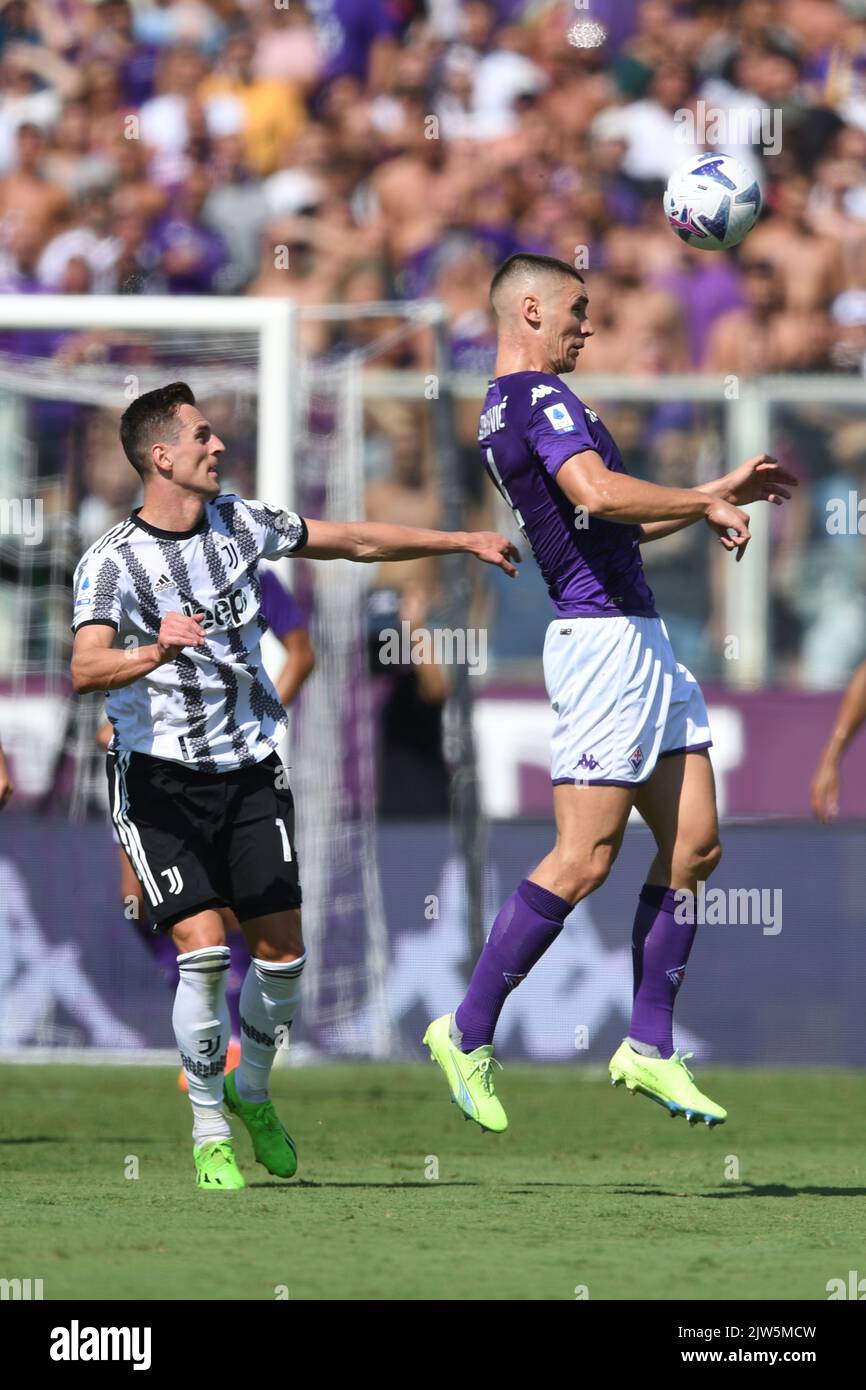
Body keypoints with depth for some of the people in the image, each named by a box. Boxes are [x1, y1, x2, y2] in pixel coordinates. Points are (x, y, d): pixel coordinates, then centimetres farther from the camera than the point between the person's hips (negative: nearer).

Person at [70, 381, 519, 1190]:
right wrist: (157, 651, -50)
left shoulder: (238, 524, 2)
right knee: (203, 948, -16)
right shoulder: (111, 562, -15)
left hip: (248, 769, 5)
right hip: (160, 777, -5)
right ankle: (209, 1133, 1)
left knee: (281, 953, -1)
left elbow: (353, 542, 16)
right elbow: (85, 670, -30)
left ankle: (250, 1092, 27)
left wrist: (463, 542, 20)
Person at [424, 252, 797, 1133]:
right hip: (605, 638, -11)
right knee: (584, 860, -9)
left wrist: (714, 494, 25)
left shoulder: (504, 414, 20)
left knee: (694, 844, 7)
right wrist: (708, 503, -15)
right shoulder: (540, 397, -11)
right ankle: (468, 1034, -1)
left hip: (640, 643, 11)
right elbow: (599, 493, -28)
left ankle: (649, 1046, 9)